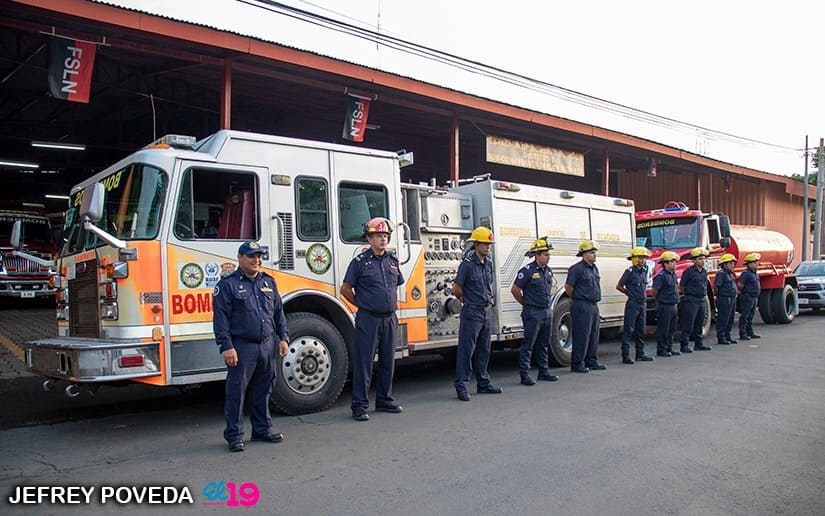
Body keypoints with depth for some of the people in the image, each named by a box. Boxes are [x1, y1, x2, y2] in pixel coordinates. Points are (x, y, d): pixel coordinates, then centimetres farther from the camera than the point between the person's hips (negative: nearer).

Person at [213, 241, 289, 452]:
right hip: (242, 347, -5)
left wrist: (282, 338, 11)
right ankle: (234, 435, 11)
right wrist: (226, 346, -15)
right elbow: (221, 318, -8)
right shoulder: (228, 284, -4)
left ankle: (262, 429, 25)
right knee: (236, 392, 1)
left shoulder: (268, 282, 13)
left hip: (267, 345, 5)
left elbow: (278, 312, 17)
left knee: (263, 391, 14)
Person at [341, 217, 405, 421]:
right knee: (363, 362, -2)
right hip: (368, 320, -5)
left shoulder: (393, 260, 10)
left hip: (390, 318, 6)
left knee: (388, 361, 12)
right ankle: (359, 405, 5)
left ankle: (384, 400, 25)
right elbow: (345, 289, -1)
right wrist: (362, 305, 5)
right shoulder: (360, 261, -6)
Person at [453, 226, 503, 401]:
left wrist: (489, 301, 13)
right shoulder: (467, 264, -14)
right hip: (471, 314, -8)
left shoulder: (488, 263, 10)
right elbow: (456, 289, -11)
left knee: (484, 350, 15)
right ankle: (461, 386, 1)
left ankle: (483, 383, 25)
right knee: (466, 351, -4)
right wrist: (467, 300, 4)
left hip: (486, 312, 8)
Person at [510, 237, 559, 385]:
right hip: (533, 313, -8)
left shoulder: (548, 271, 11)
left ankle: (544, 372, 24)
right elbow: (514, 290, -11)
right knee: (528, 345, -3)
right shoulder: (527, 270, -14)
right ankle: (524, 374, 1)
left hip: (547, 311, 8)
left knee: (543, 344, 15)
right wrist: (526, 303, 2)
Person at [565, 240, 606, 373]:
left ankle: (592, 362, 22)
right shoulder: (577, 268, -13)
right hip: (582, 306, -9)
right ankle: (577, 364, 2)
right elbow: (568, 287, -10)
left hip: (594, 305, 9)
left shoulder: (594, 268, 14)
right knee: (581, 335, -5)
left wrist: (595, 300, 18)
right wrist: (576, 298, 3)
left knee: (594, 334, 13)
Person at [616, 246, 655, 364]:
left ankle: (640, 354, 21)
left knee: (640, 330, 13)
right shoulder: (629, 271, -11)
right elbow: (619, 286, -7)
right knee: (628, 330, -6)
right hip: (632, 304, -7)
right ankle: (625, 355, -4)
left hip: (643, 303, 7)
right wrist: (629, 293, 0)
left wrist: (643, 296, 15)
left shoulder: (644, 271, 10)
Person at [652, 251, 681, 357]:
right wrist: (659, 301, -2)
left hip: (673, 306, 9)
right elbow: (655, 290, -15)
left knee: (671, 329, 14)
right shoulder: (661, 276, -16)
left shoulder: (674, 274, 12)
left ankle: (669, 348, 24)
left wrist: (675, 301, 20)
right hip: (664, 307, -9)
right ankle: (661, 350, 5)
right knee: (663, 329, -2)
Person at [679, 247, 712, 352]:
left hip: (701, 301, 8)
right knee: (688, 324, -7)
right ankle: (684, 345, -4)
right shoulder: (689, 271, -11)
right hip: (691, 301, -7)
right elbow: (681, 287, -6)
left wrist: (704, 295, 18)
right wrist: (688, 295, 3)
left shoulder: (704, 272, 11)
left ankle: (698, 344, 24)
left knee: (699, 324, 14)